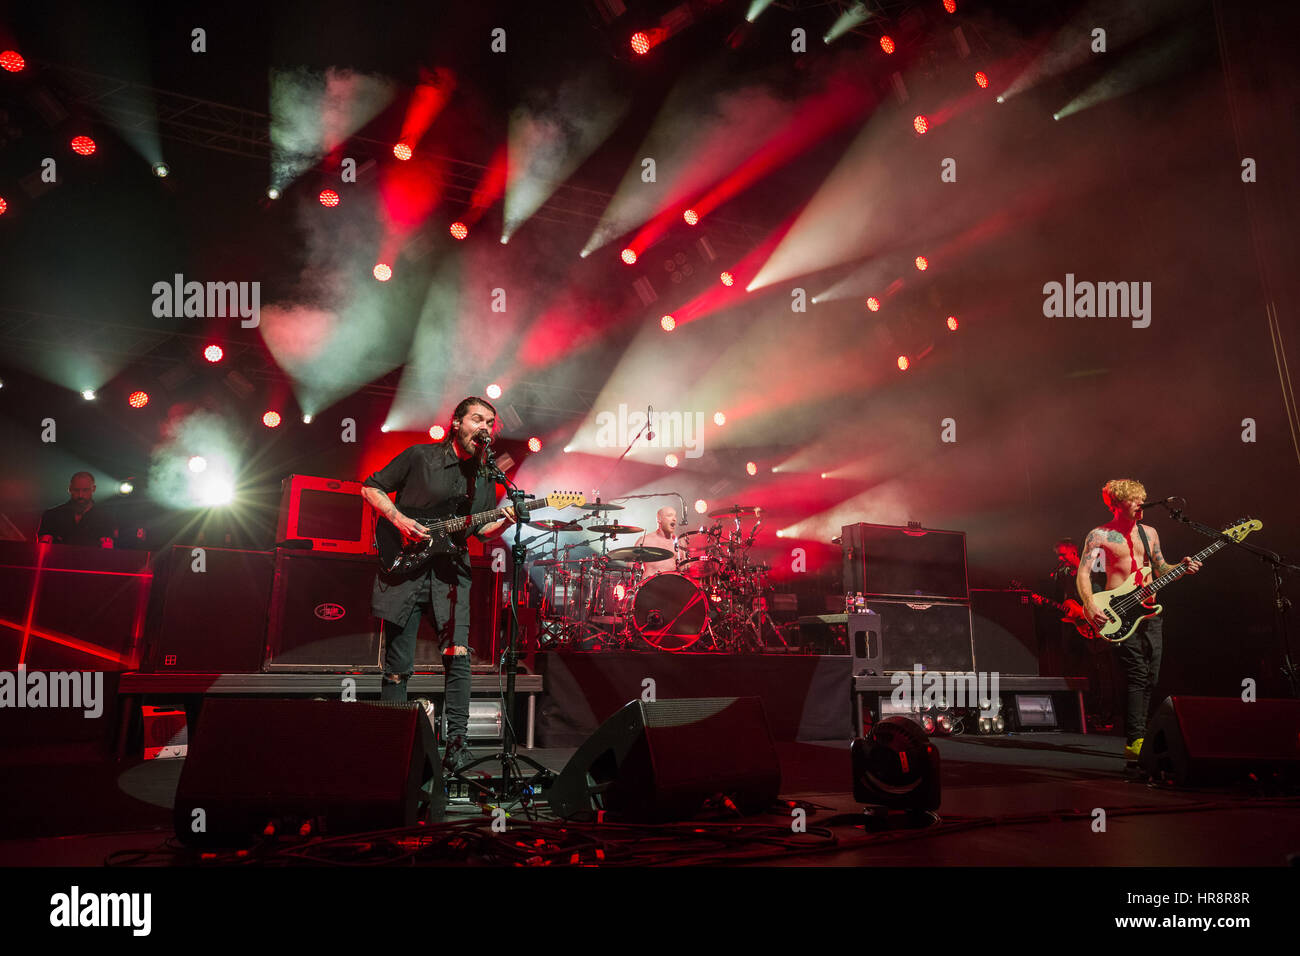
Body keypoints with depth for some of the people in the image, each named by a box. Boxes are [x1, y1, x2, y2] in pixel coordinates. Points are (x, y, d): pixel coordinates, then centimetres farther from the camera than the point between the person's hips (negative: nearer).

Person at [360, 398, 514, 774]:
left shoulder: (485, 477, 11)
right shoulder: (421, 456, -1)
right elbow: (370, 488, 2)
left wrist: (505, 522, -5)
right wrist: (399, 520, -12)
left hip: (450, 572, 3)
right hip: (404, 569, -3)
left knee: (457, 655, -9)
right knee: (398, 665, 2)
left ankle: (457, 741, -1)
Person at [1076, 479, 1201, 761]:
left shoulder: (1149, 532, 17)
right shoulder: (1100, 535, -2)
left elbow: (1160, 569, 24)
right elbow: (1083, 573, -8)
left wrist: (1182, 568, 3)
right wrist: (1090, 606, -22)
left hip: (1150, 612, 6)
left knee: (1150, 679, 4)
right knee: (1137, 675, -14)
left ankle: (1138, 738, 13)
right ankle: (1135, 741, -11)